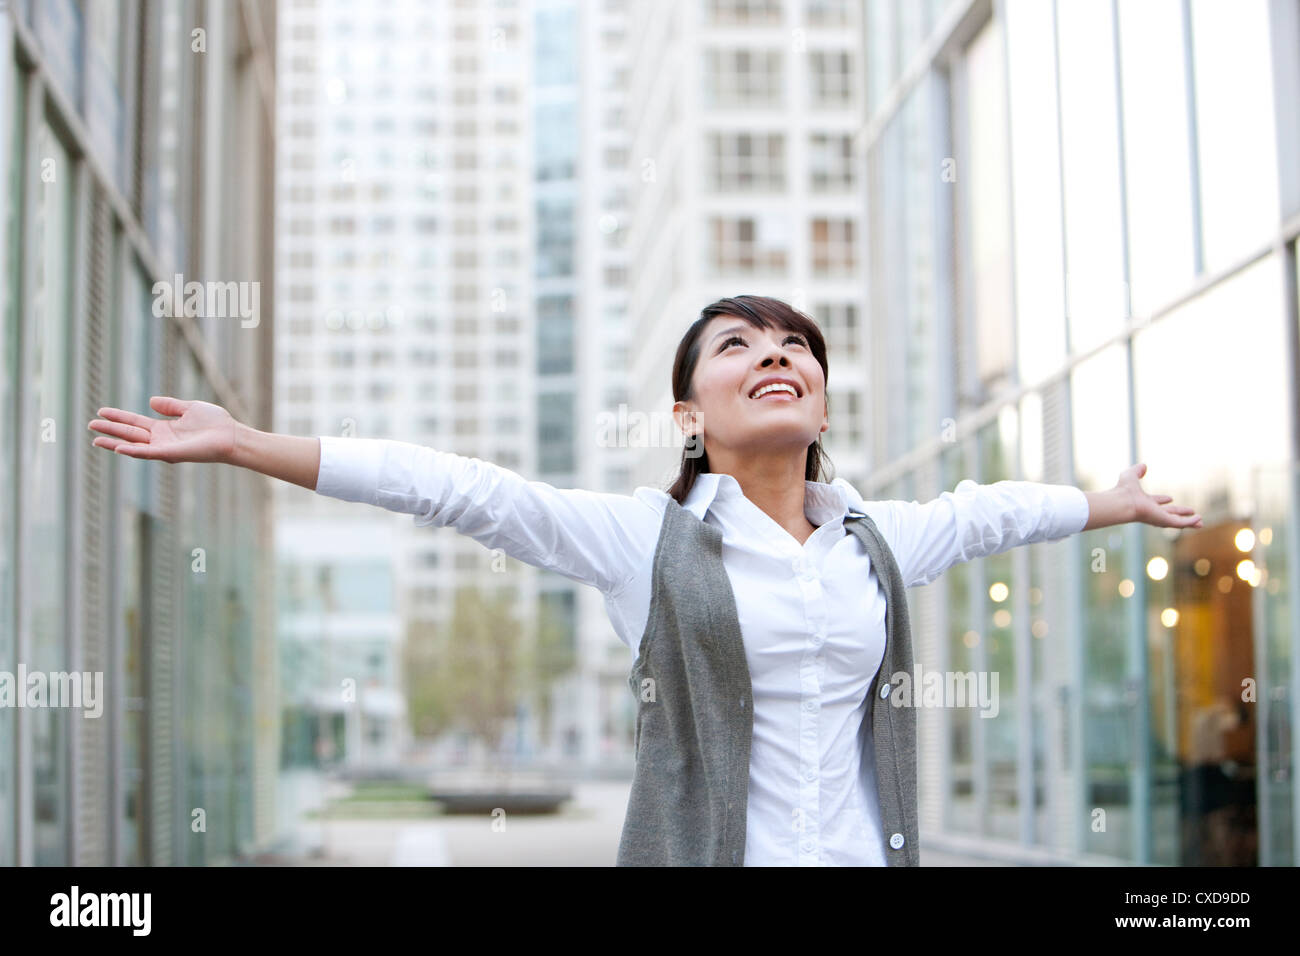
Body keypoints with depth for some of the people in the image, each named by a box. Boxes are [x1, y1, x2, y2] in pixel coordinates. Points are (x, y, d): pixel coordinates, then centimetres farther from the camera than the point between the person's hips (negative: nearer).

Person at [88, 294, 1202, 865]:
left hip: (858, 845, 4)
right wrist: (242, 442, -9)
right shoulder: (647, 534, -2)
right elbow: (452, 488, -6)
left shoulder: (877, 536, 10)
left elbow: (987, 509, 28)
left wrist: (1115, 504, 44)